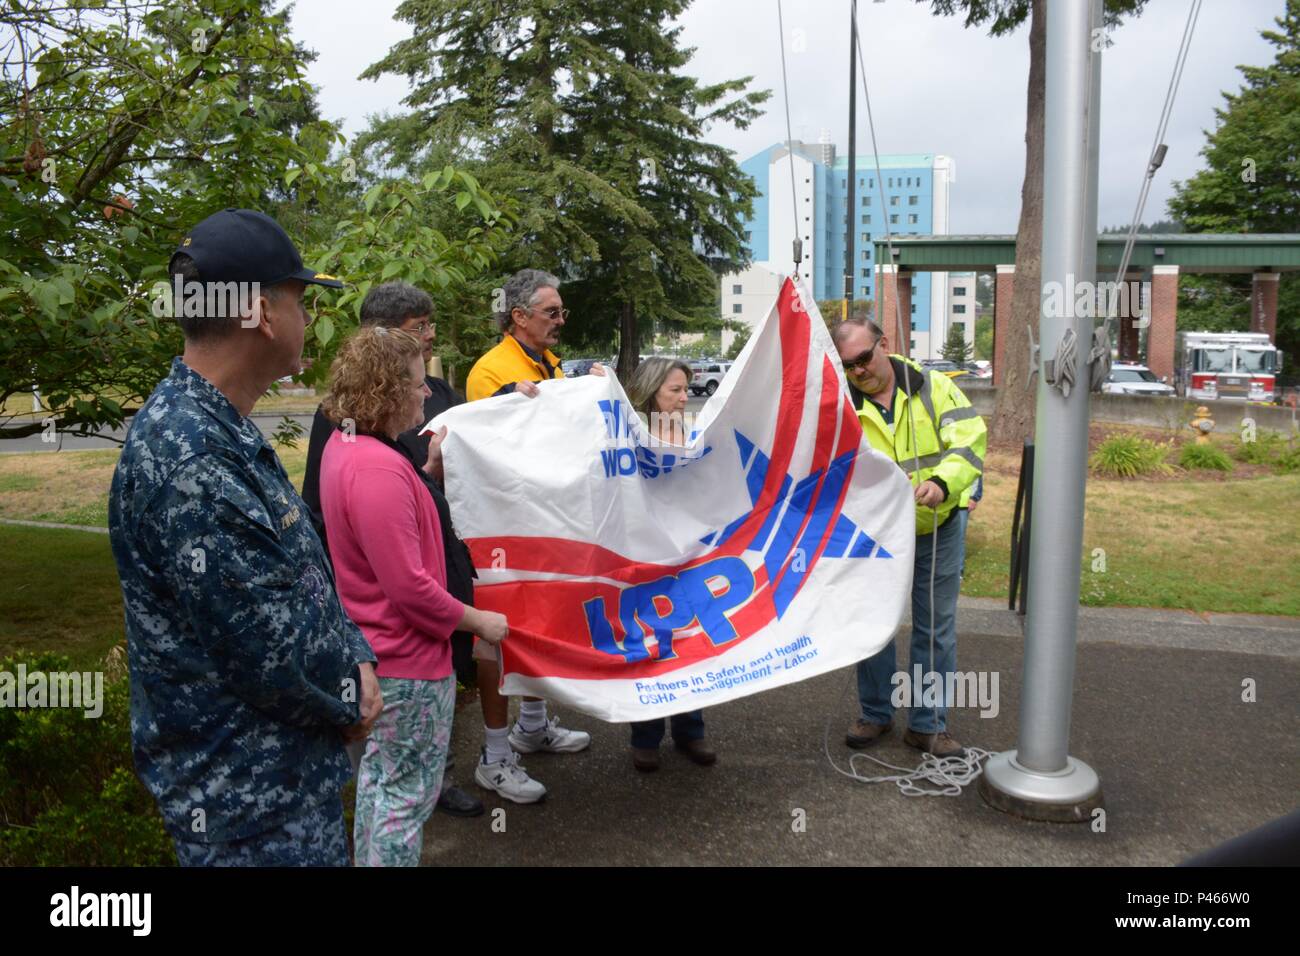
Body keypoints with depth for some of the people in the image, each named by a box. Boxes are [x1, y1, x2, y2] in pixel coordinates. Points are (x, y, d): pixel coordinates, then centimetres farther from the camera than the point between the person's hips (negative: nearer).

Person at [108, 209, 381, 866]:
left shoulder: (223, 430, 5)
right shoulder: (190, 461, -29)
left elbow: (301, 569, 12)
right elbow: (272, 648, -26)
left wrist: (355, 660, -1)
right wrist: (349, 700, -7)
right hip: (251, 799, -9)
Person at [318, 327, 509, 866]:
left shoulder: (344, 447, 2)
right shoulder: (379, 469, -29)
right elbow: (410, 587, -28)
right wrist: (478, 622, -15)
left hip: (372, 650, 10)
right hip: (408, 661, -10)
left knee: (379, 775, 25)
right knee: (408, 793, 6)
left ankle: (370, 857, 41)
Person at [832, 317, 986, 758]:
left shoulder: (933, 387, -7)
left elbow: (970, 440, -16)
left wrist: (942, 482, -34)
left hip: (938, 531, 0)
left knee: (936, 630, 7)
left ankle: (928, 725, 21)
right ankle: (875, 714, 30)